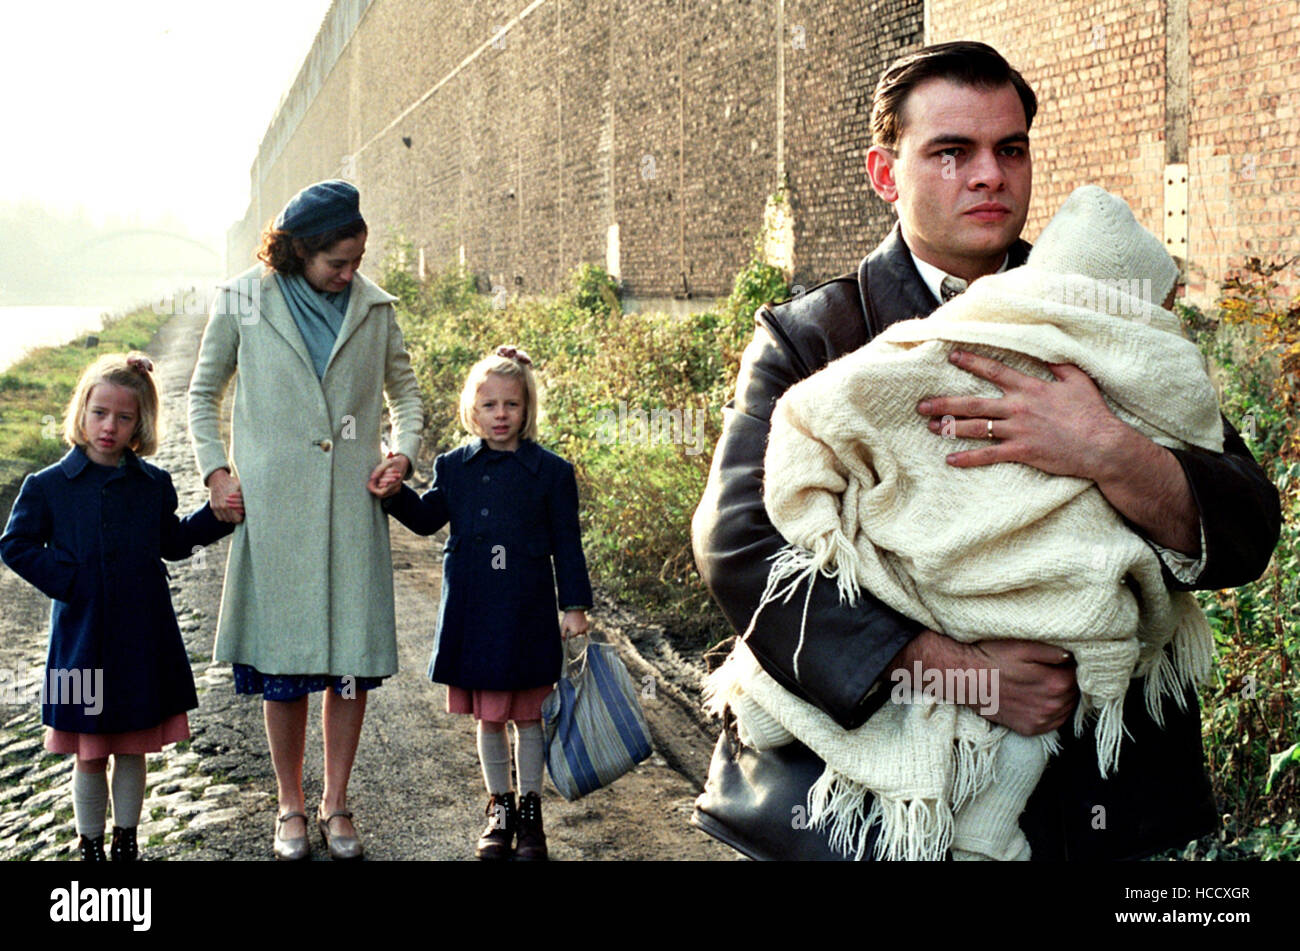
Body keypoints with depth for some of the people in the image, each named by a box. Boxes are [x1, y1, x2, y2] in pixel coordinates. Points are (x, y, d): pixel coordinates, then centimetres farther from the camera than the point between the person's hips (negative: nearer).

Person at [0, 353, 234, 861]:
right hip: (82, 640, -2)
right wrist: (63, 579, -10)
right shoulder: (48, 485, -3)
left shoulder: (154, 485, 4)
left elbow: (173, 543, 15)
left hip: (143, 640, 2)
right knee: (89, 756, 8)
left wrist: (217, 514, 2)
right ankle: (90, 845, 25)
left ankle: (126, 841, 28)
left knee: (133, 749, 13)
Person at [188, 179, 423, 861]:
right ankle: (290, 807, 20)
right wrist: (215, 470, 0)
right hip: (273, 505, -1)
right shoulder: (244, 303, 0)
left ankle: (335, 804, 18)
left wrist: (404, 449, 1)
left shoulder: (373, 306, 5)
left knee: (354, 658, 3)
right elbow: (203, 392, 10)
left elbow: (403, 387, 17)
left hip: (353, 504, 2)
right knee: (282, 662, 4)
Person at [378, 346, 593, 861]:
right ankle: (499, 808, 27)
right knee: (488, 717, 12)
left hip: (526, 615, -2)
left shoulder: (551, 471, -2)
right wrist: (395, 494, -9)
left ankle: (531, 810, 24)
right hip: (472, 615, 3)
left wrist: (575, 606, -3)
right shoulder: (455, 466, 6)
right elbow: (428, 518, 9)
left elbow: (567, 545, -1)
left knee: (527, 715, 9)